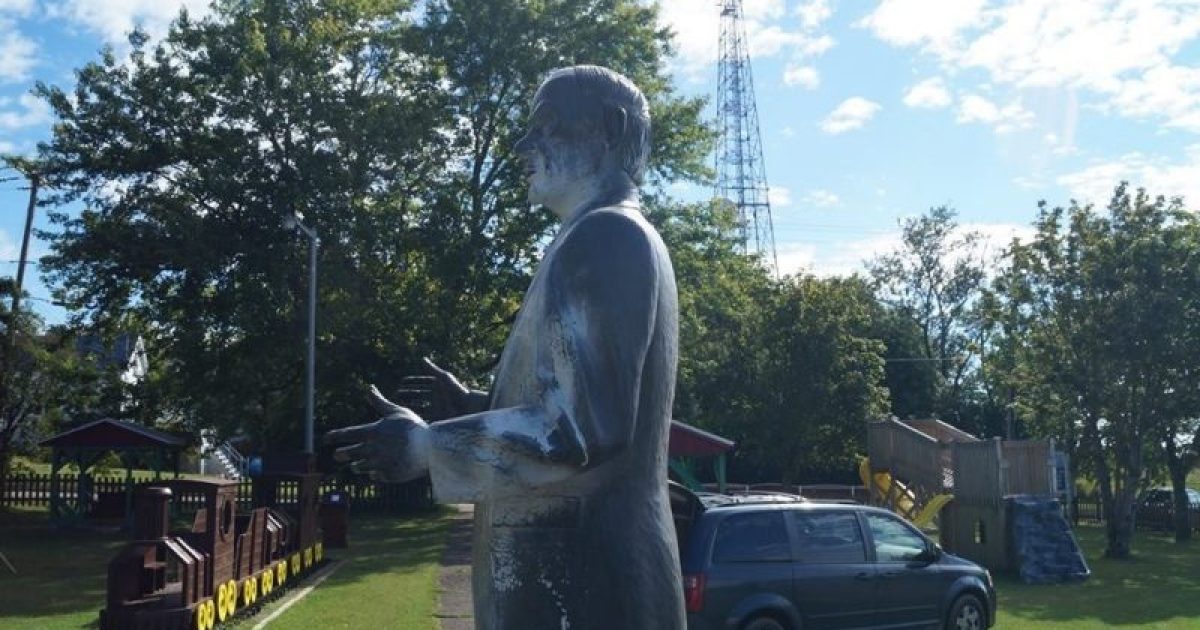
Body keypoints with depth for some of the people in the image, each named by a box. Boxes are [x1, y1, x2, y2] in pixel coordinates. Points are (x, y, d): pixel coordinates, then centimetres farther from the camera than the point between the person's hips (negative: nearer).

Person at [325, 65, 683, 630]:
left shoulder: (605, 236, -15)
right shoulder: (623, 240, 17)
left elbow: (588, 425, -24)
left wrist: (428, 446, -15)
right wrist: (486, 411, 22)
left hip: (584, 584, -10)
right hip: (587, 570, 10)